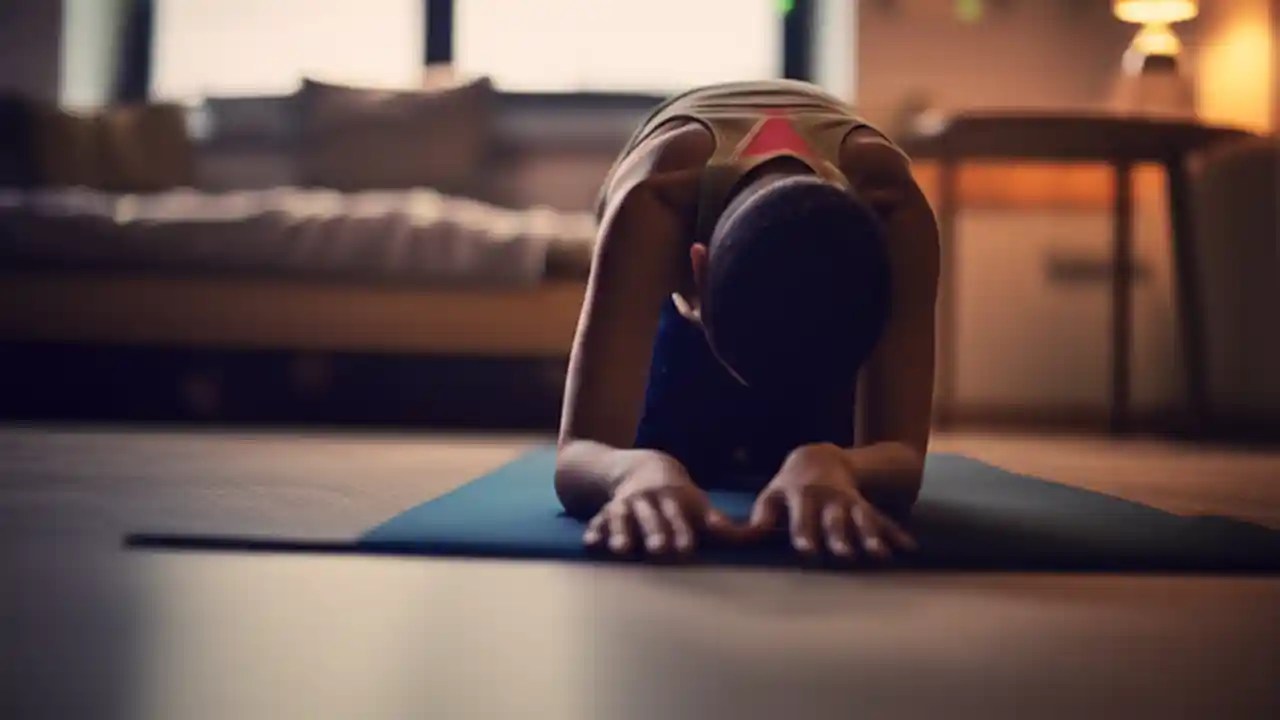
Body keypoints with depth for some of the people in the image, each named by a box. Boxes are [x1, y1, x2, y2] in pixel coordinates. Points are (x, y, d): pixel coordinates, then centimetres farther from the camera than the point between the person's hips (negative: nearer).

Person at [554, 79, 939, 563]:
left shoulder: (892, 207, -47)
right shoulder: (652, 201, -49)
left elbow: (901, 450, -53)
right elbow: (579, 450, -57)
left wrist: (828, 467, -77)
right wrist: (645, 470, -81)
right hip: (684, 213, 0)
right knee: (660, 460, -2)